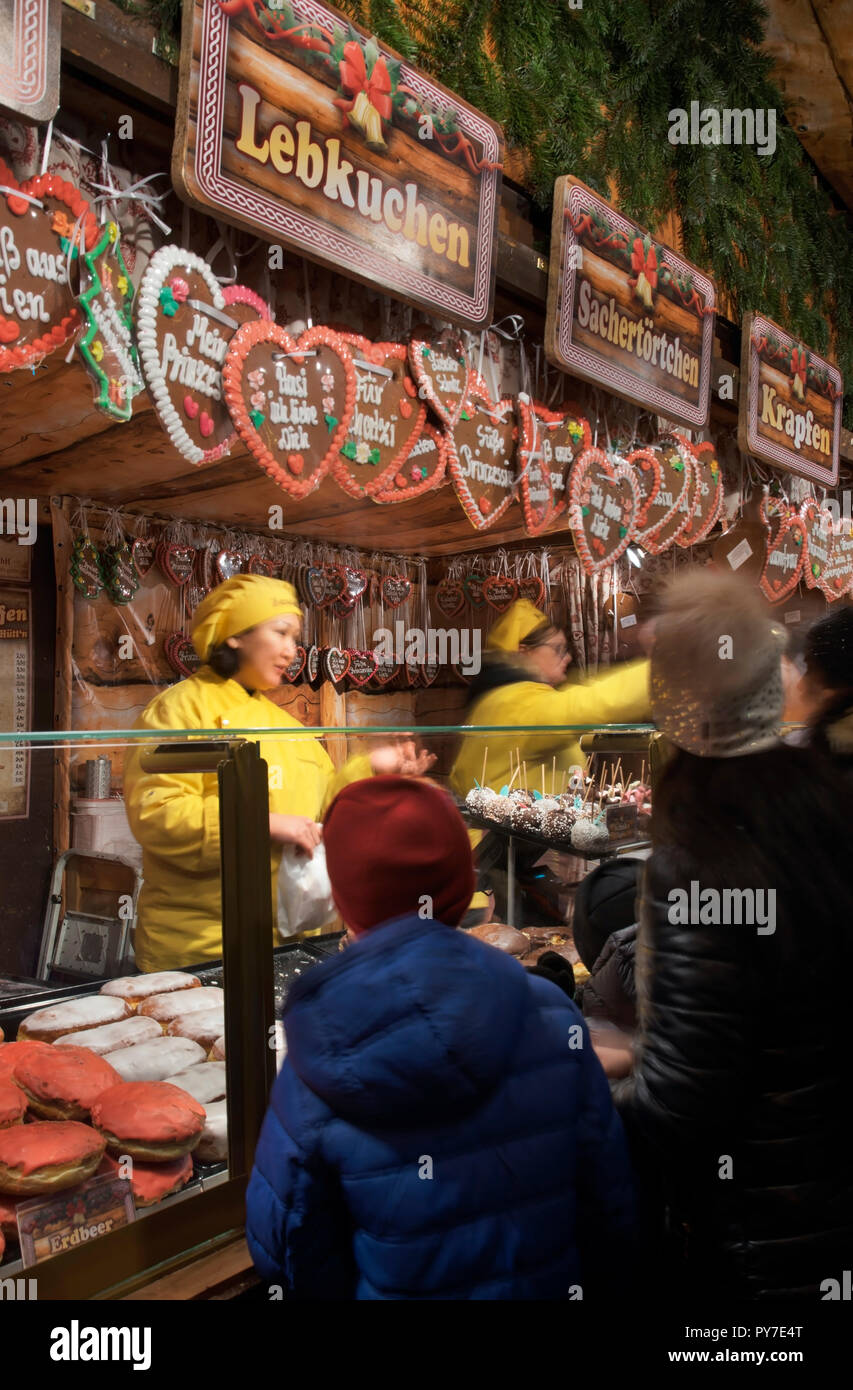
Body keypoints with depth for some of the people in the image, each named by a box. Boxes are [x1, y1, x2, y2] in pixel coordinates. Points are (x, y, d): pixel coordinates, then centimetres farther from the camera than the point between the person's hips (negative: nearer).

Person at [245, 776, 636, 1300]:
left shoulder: (312, 1076, -23)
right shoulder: (552, 1016, -20)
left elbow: (282, 1251, -11)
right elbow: (607, 1196, -10)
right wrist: (604, 1284, 7)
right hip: (550, 1285, 2)